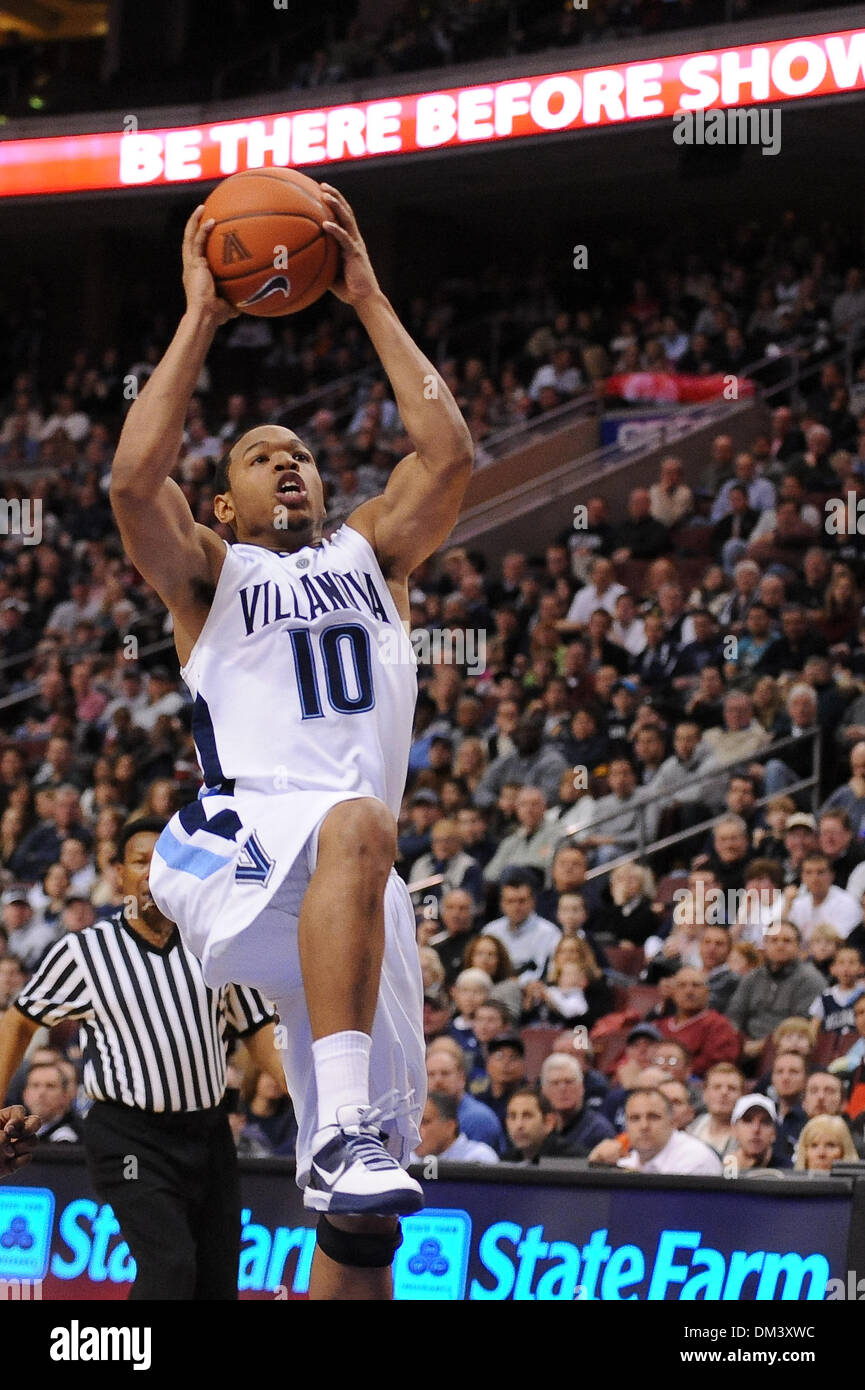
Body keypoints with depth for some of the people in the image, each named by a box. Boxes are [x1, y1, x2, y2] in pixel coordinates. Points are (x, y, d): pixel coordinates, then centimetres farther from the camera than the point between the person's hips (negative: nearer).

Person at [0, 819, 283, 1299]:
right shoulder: (83, 951, -1)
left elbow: (256, 1030, 13)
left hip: (207, 1131, 4)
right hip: (128, 1137, -4)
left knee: (218, 1285, 3)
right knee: (170, 1266, -24)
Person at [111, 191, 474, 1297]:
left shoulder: (370, 552, 25)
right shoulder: (209, 575, 17)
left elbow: (448, 454, 9)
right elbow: (134, 481, -4)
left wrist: (369, 302, 9)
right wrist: (198, 322, 1)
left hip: (350, 890, 4)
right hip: (238, 843, -4)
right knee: (358, 827, -41)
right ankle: (345, 1130, -53)